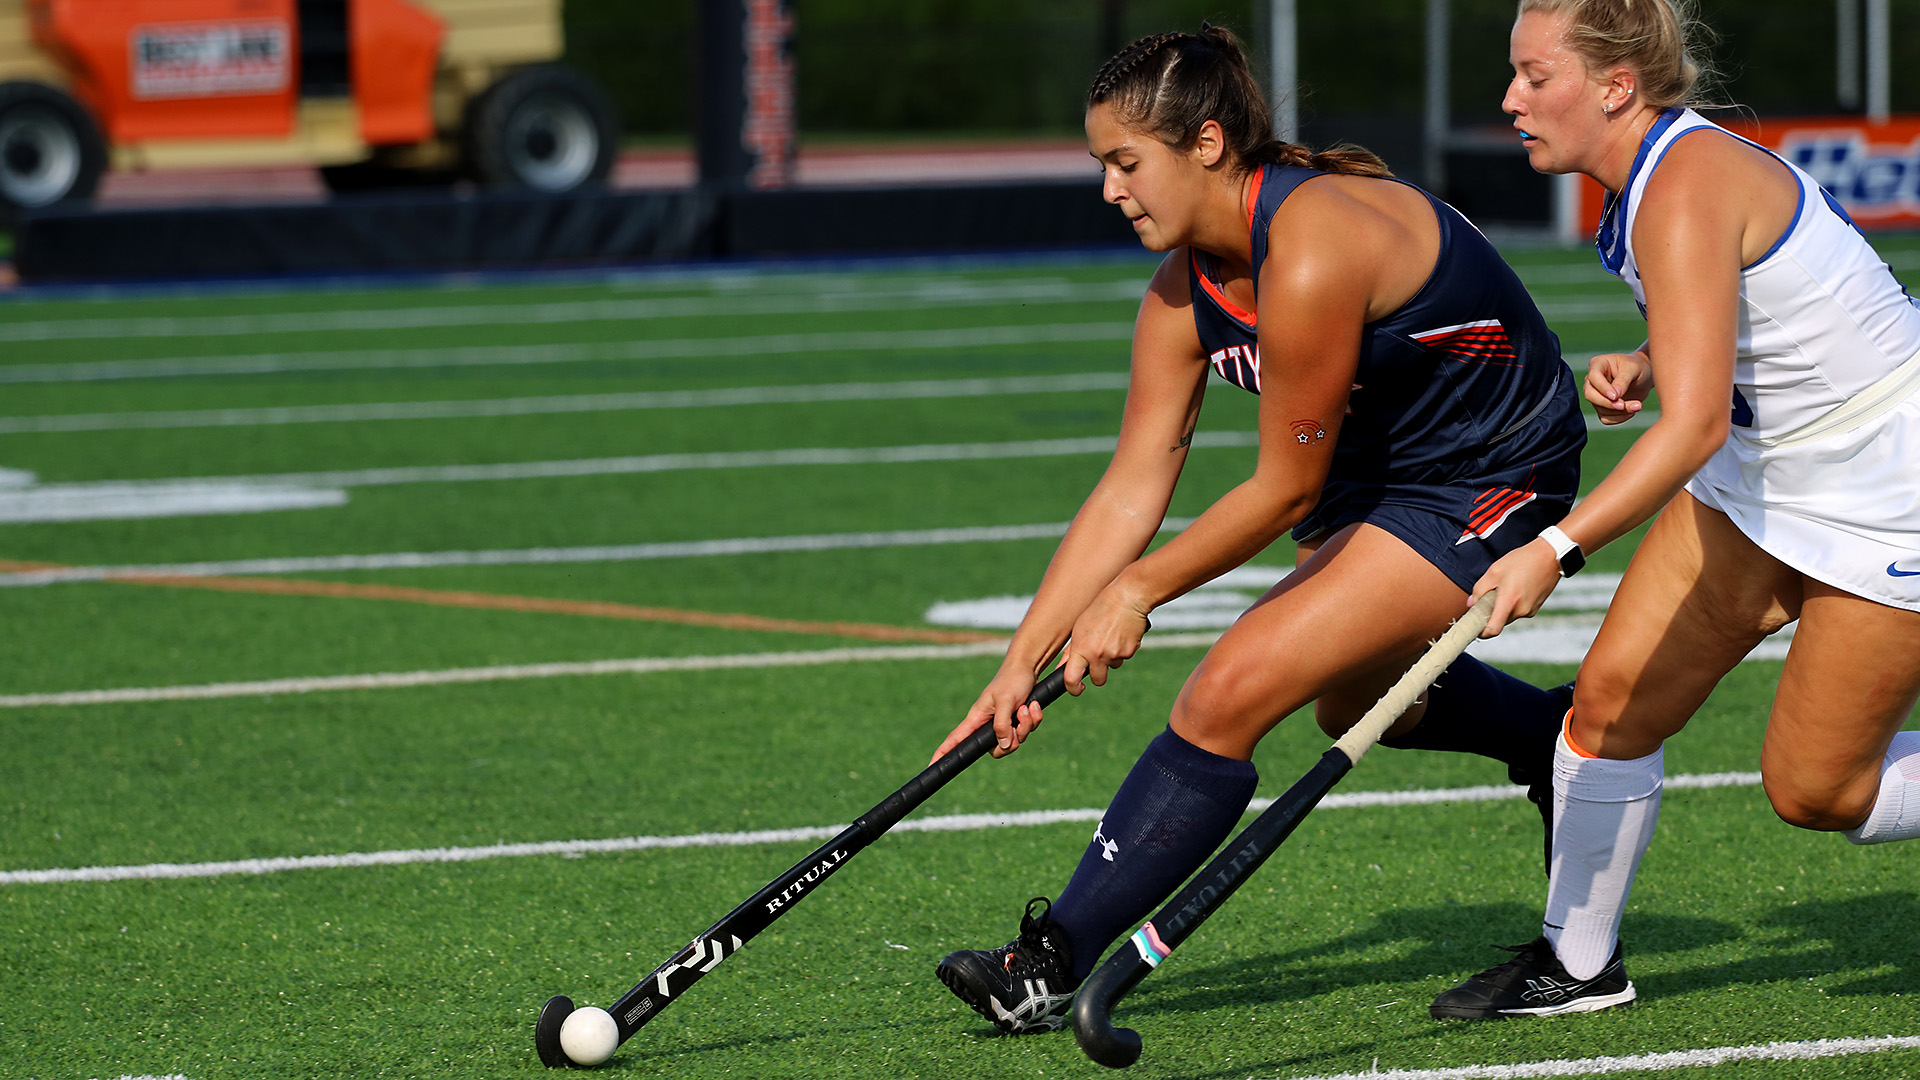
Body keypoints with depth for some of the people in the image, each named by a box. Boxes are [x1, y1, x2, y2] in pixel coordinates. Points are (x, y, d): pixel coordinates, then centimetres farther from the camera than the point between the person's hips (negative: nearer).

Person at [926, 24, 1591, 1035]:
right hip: (1380, 471, 10)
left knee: (1228, 693, -18)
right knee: (1352, 693, 32)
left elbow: (1286, 490, -23)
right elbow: (1130, 490, -3)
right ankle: (1563, 738, 56)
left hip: (1487, 486, -10)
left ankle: (1055, 963, -14)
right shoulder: (1185, 292, -5)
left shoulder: (1310, 256, -32)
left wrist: (1139, 589, -12)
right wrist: (1022, 661, -8)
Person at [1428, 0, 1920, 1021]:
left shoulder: (1688, 190, -28)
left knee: (1814, 791, -1)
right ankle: (1579, 962, 13)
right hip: (1763, 474, 9)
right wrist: (1642, 365, -2)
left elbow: (1694, 425, -37)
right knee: (1611, 699, -1)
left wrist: (1556, 547, -44)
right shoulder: (1651, 174, 1)